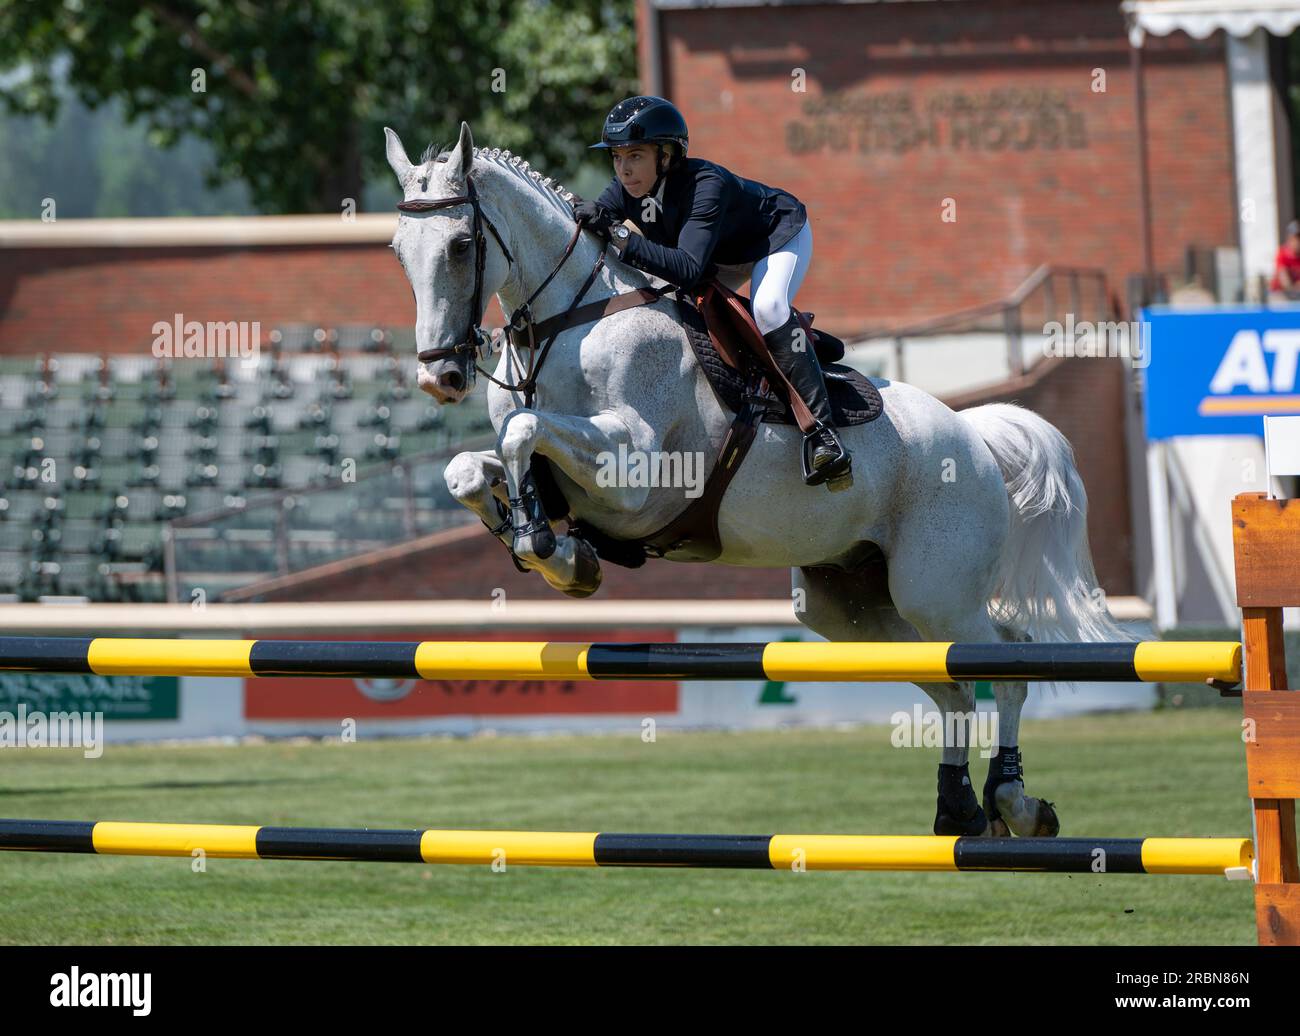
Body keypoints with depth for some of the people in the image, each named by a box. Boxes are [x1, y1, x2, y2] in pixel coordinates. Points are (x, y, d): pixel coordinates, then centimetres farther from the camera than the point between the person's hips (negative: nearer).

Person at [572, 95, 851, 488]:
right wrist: (584, 218, -41)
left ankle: (822, 433, -35)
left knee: (767, 308, -33)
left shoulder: (706, 185, -41)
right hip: (725, 254, 8)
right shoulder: (626, 191, -20)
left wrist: (619, 236, -56)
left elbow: (689, 268, -50)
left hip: (780, 233, -8)